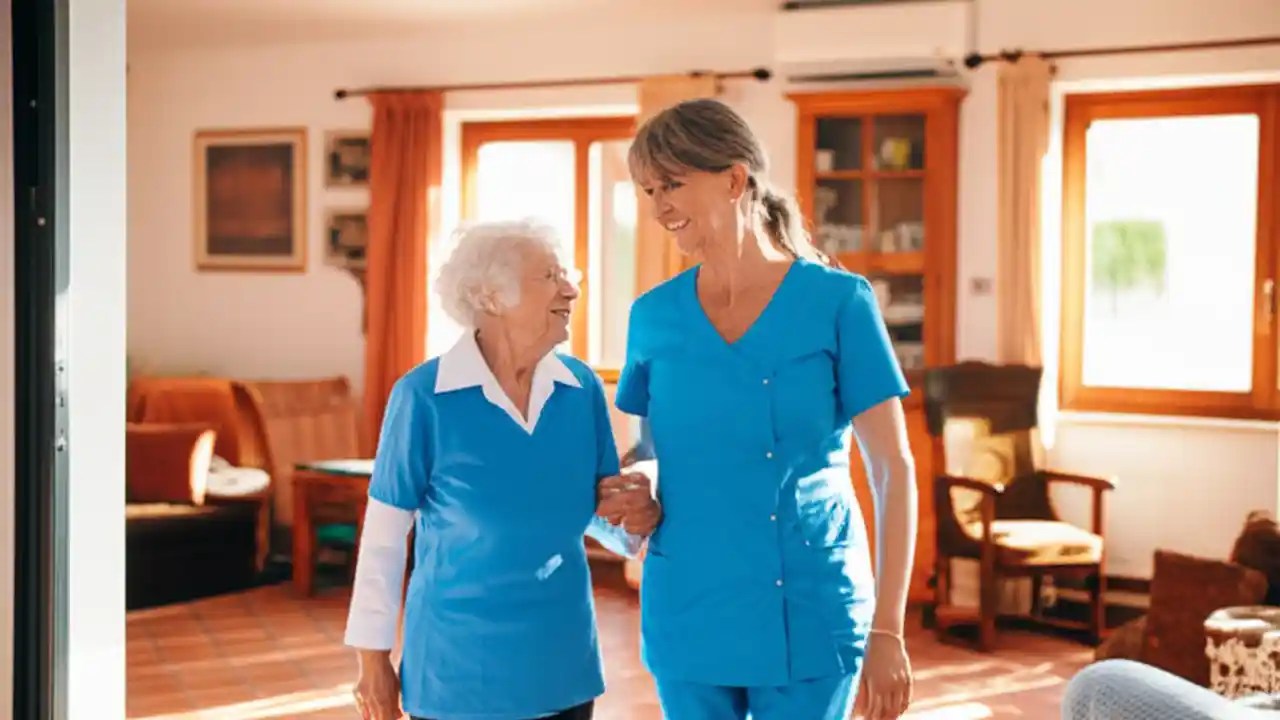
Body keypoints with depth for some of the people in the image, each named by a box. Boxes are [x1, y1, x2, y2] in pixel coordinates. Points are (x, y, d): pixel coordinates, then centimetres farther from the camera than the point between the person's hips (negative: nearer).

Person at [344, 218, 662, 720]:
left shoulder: (582, 389, -1)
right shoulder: (424, 397, -13)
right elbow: (385, 534, -7)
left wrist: (636, 518, -12)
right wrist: (373, 658, -4)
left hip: (563, 663, 4)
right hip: (458, 667, -4)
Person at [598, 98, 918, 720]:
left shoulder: (838, 303, -8)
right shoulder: (653, 316, 2)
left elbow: (893, 471, -8)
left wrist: (887, 628, -12)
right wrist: (629, 496, -7)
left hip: (808, 614, -3)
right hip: (686, 616, 3)